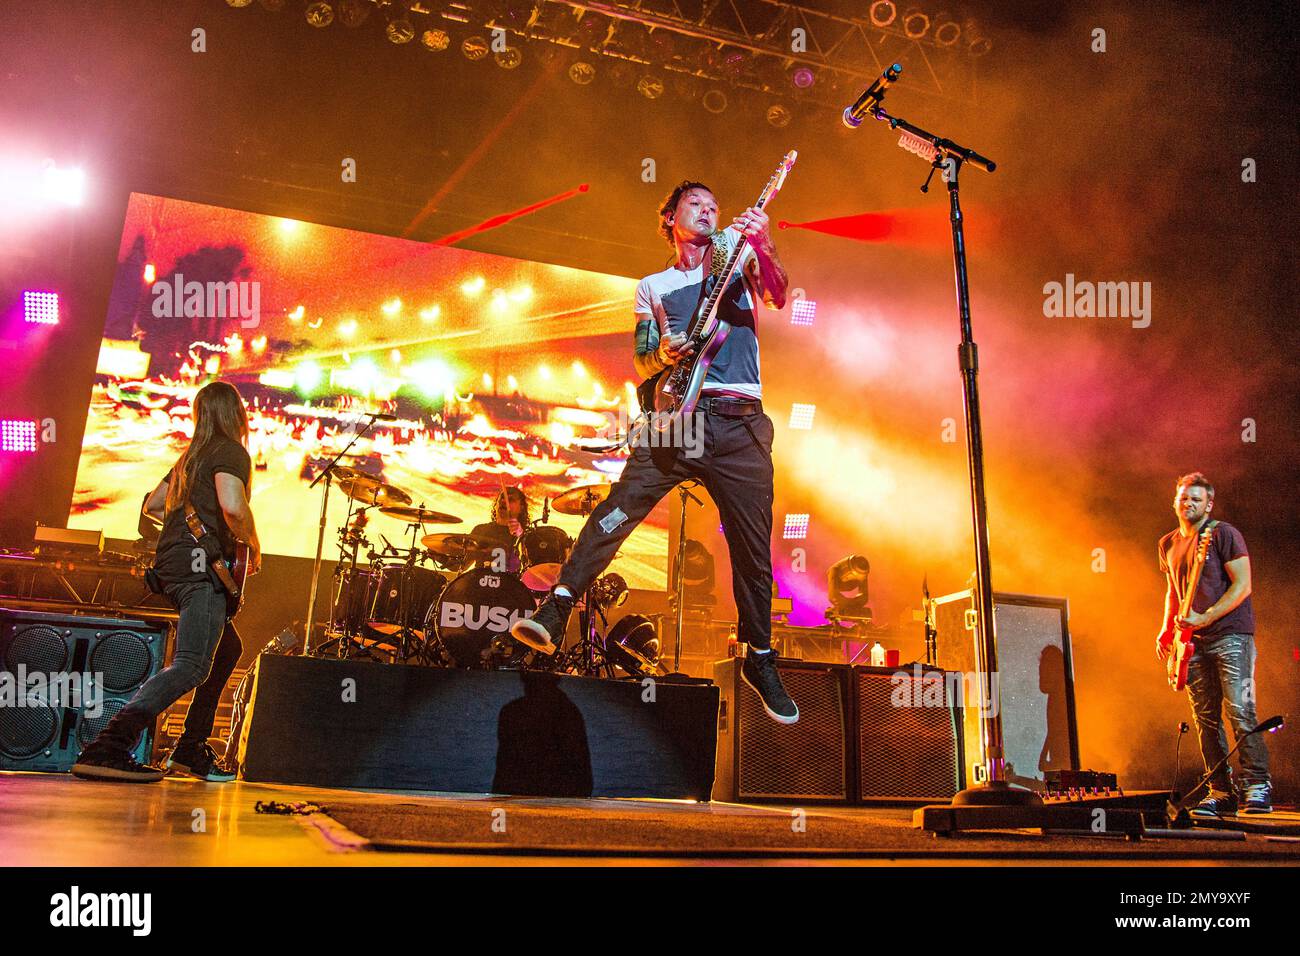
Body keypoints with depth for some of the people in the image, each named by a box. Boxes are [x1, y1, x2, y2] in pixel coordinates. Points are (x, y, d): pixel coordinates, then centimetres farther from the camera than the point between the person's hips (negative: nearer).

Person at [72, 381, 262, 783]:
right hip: (200, 567, -10)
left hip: (172, 565, 10)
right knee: (191, 666, -17)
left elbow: (153, 504, 31)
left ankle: (191, 750, 19)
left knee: (227, 649, 20)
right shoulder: (230, 451, -6)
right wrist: (254, 547, -8)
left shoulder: (191, 455, 22)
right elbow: (232, 505, -24)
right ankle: (107, 748, -31)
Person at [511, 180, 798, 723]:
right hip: (674, 418, 0)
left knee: (754, 550, 3)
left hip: (739, 424, 0)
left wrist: (763, 246, -24)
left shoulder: (737, 259, 15)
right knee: (617, 512, -16)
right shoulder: (653, 286, 17)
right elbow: (641, 364, 12)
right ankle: (556, 611, -12)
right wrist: (663, 355, -11)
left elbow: (776, 295, -6)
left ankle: (760, 660, 18)